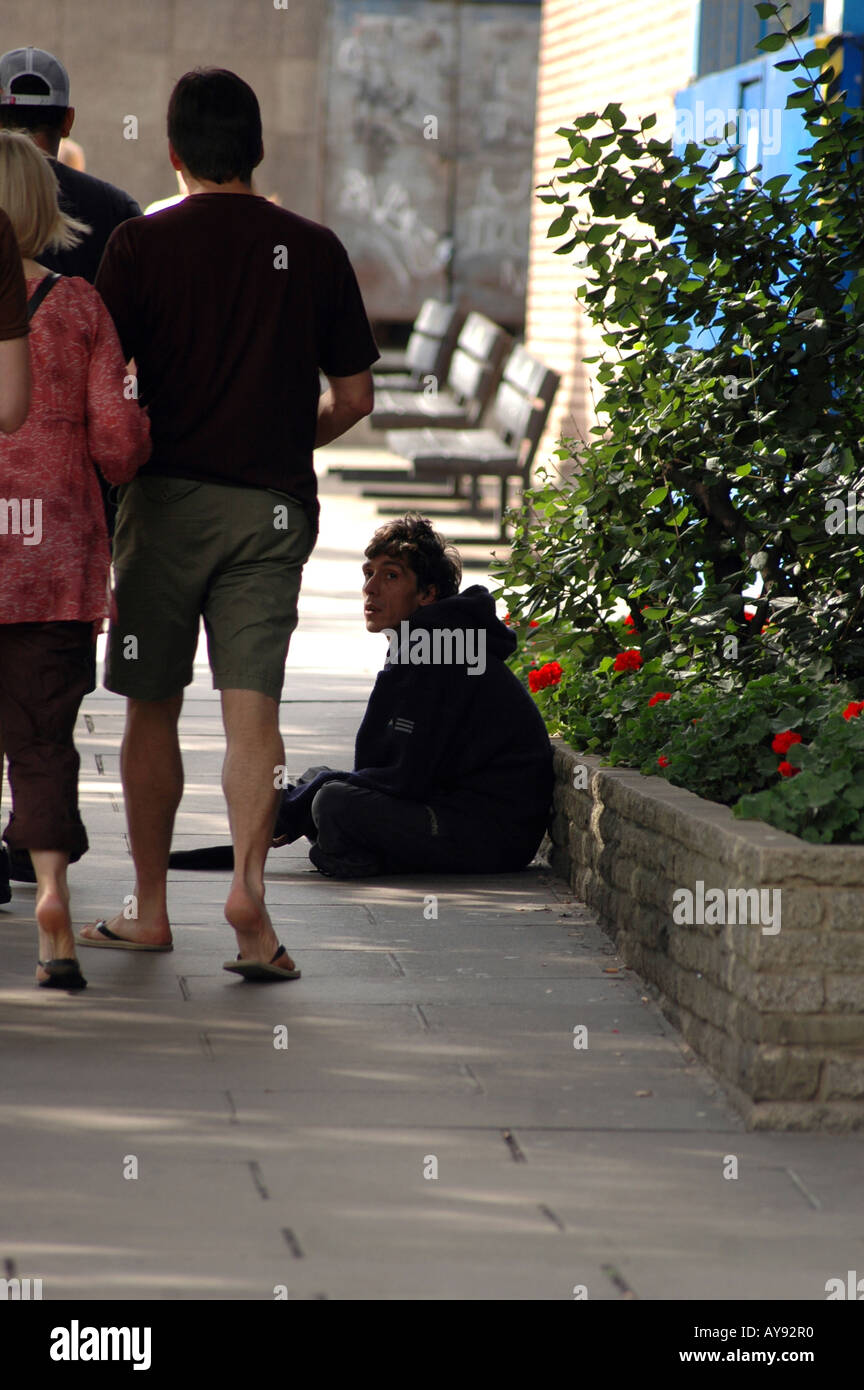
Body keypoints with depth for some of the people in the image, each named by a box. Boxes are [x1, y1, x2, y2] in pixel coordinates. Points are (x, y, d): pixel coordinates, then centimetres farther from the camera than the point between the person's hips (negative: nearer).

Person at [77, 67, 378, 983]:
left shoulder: (142, 245, -3)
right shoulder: (313, 251, 3)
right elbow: (354, 398, 7)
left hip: (167, 497, -1)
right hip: (273, 507, 1)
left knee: (152, 710, 9)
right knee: (251, 708, -1)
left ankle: (150, 910, 16)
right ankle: (248, 880, -21)